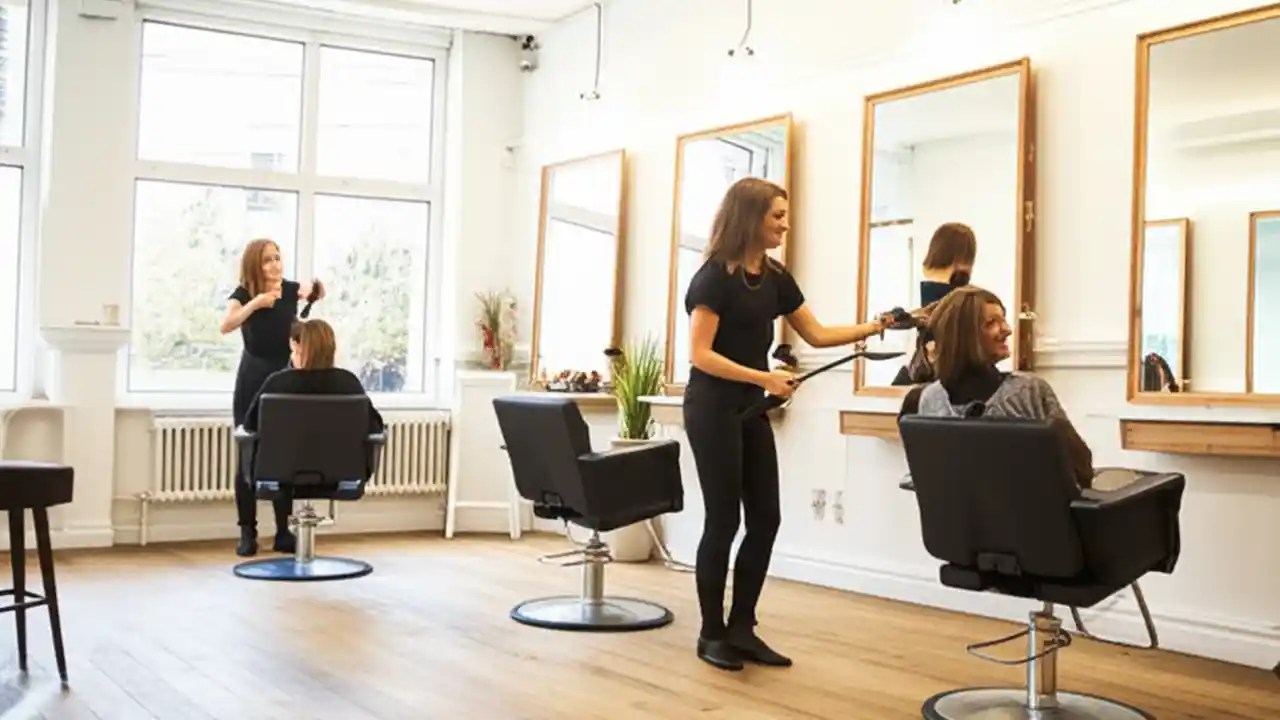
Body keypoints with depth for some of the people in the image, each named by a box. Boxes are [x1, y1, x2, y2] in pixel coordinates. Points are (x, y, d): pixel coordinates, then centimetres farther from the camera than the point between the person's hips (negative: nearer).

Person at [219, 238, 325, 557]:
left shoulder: (291, 289, 0)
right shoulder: (243, 293, -9)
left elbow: (319, 292, -14)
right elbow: (225, 325, -25)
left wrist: (314, 287, -35)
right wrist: (255, 304, -38)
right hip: (253, 379, -2)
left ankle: (283, 532, 8)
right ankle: (247, 533, 4)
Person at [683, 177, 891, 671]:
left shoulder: (775, 277, 9)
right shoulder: (716, 275, -13)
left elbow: (816, 334, 14)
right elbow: (700, 354, -18)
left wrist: (873, 327, 5)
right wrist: (764, 377, -23)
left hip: (750, 409, 8)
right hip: (712, 408, -8)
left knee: (766, 518, 4)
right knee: (723, 519, -3)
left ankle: (742, 628, 14)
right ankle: (711, 634, 10)